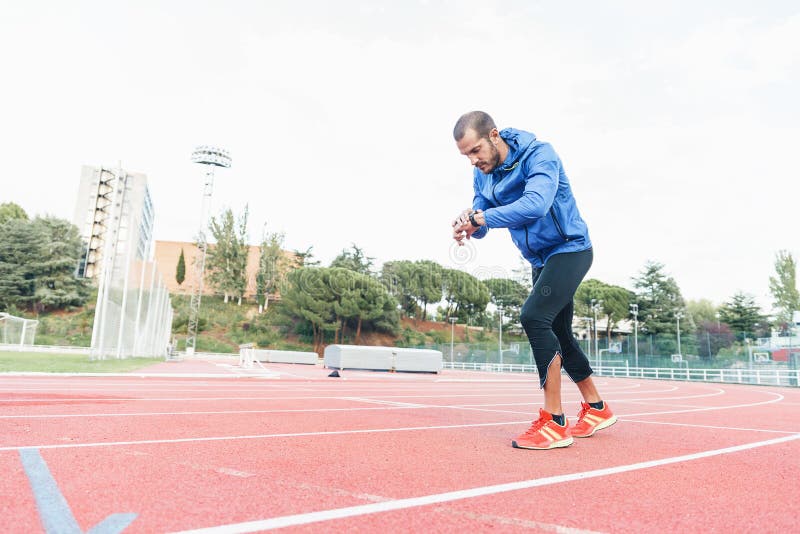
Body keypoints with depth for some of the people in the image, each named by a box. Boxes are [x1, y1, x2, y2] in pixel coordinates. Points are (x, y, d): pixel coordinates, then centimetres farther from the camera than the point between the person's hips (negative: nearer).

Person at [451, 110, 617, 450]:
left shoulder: (538, 154, -21)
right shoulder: (482, 174, 0)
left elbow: (536, 203, -37)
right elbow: (481, 222, -2)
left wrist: (484, 218, -43)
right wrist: (468, 224, -26)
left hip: (569, 248, -8)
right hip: (540, 259, 9)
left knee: (534, 317, -26)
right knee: (557, 335, 13)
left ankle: (554, 424, -18)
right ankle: (597, 409, 31)